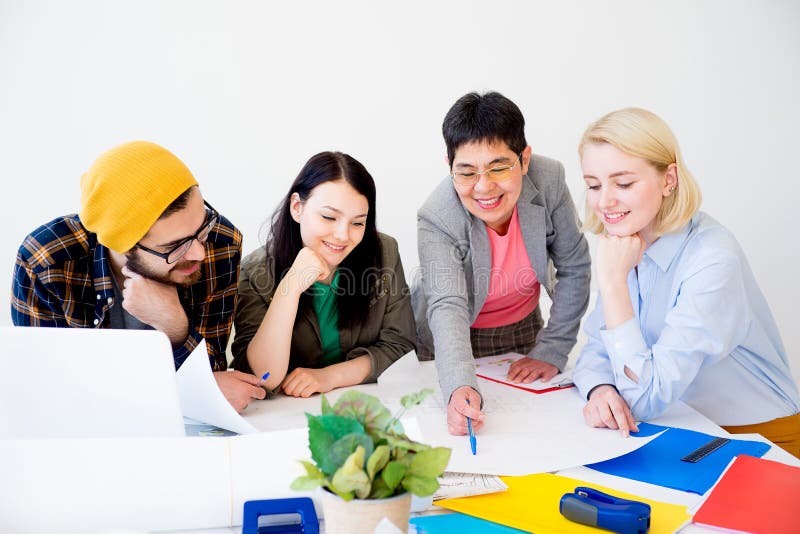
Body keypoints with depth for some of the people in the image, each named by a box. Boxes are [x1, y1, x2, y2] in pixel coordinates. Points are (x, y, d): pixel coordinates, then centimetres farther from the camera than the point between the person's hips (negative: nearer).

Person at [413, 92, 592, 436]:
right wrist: (459, 388, -55)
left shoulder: (548, 181, -24)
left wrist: (552, 351, -14)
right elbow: (447, 306, -38)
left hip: (523, 328, 3)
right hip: (452, 341, -2)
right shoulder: (437, 219, -29)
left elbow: (574, 268, -13)